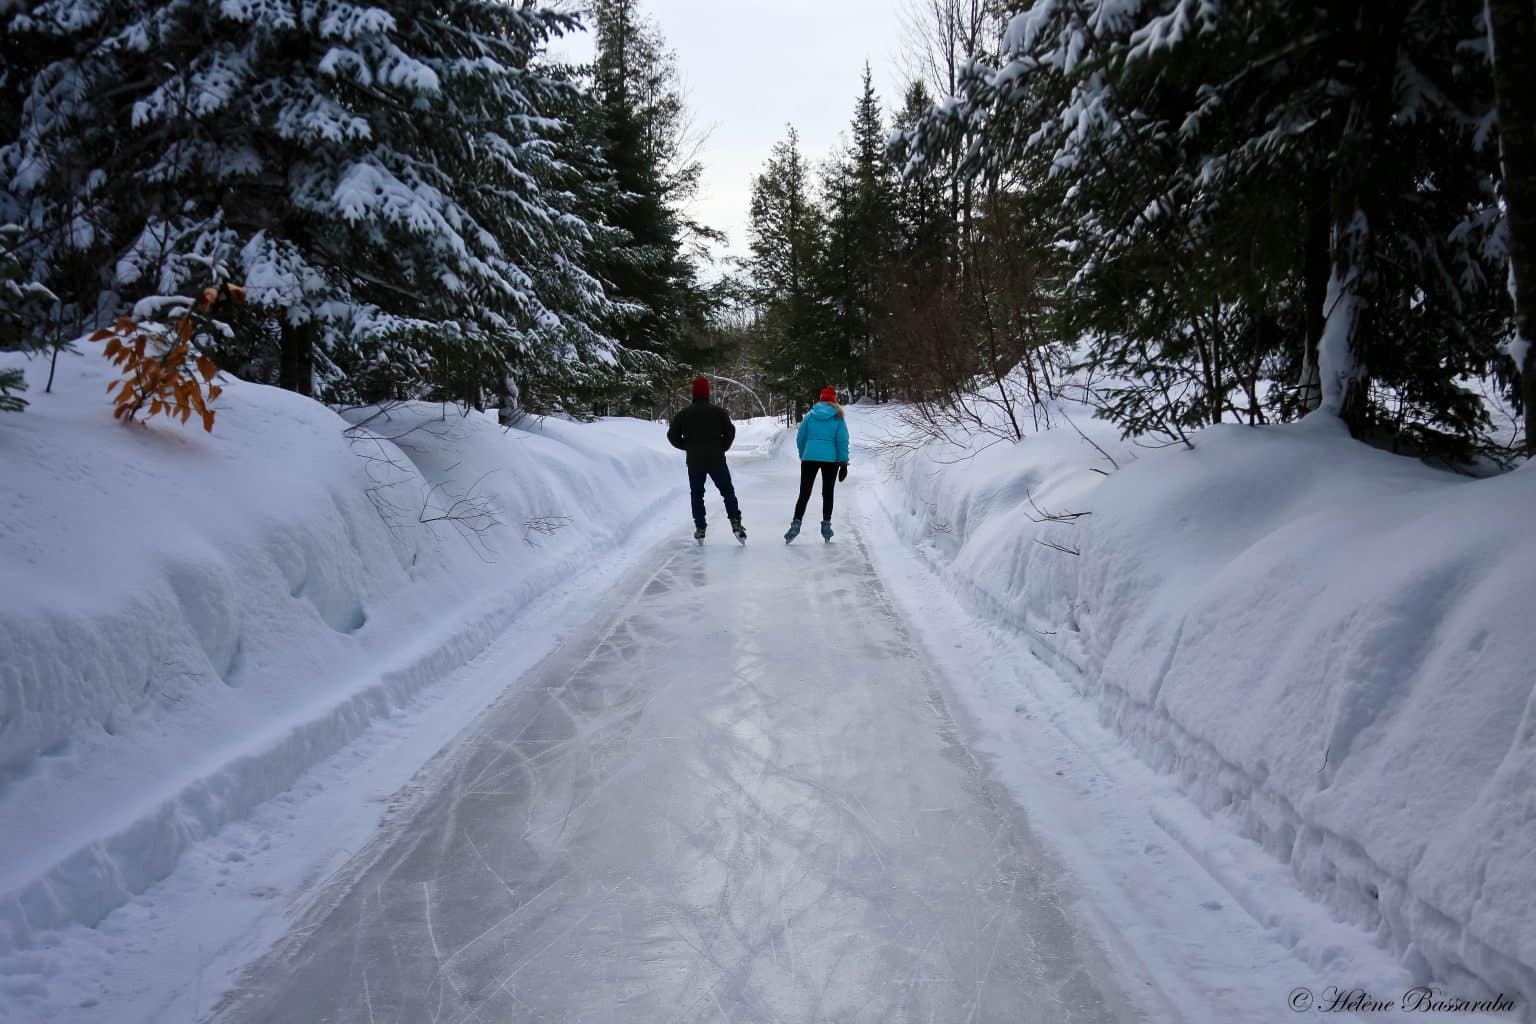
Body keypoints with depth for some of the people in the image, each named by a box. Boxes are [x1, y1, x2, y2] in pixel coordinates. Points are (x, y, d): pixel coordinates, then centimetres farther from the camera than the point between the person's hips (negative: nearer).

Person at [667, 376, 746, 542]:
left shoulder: (684, 414, 0)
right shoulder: (718, 412, -3)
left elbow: (672, 435, 2)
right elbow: (730, 431, -6)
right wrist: (722, 448, 7)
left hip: (694, 462, 1)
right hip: (717, 460, 0)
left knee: (697, 494, 13)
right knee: (727, 491, 10)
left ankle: (700, 528, 7)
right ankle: (736, 523, -4)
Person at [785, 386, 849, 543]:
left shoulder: (810, 415, 7)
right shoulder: (838, 418, 2)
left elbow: (800, 439, 9)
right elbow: (842, 441, -3)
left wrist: (803, 456, 22)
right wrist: (844, 463, 0)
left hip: (809, 458, 1)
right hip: (831, 459, -1)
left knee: (804, 493, 3)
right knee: (827, 493, 11)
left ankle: (796, 524, -9)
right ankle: (826, 525, 8)